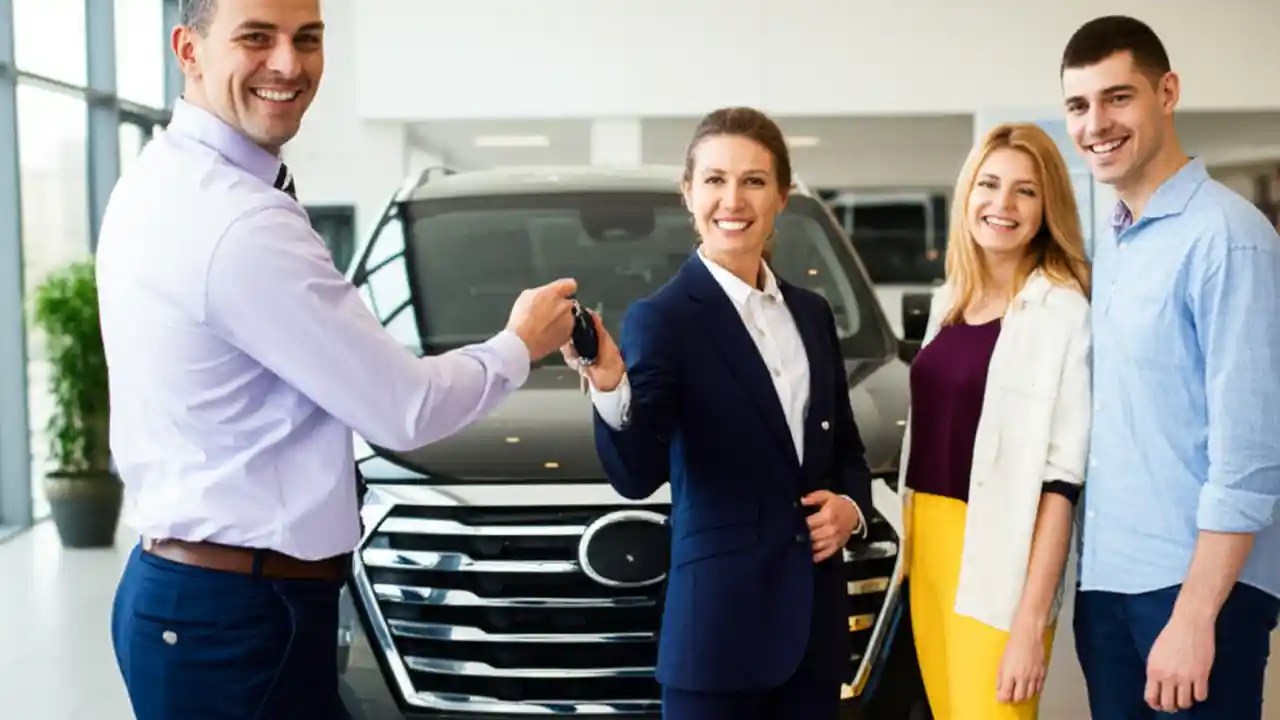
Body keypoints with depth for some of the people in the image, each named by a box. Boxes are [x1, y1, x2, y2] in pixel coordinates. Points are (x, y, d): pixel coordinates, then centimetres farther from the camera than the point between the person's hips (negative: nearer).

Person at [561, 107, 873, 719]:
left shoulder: (811, 313, 10)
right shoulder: (662, 317, -8)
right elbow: (637, 476, -18)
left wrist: (852, 506, -1)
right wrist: (611, 390, -36)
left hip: (817, 617, 6)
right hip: (719, 620, -5)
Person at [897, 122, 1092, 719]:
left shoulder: (1063, 310, -11)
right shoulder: (949, 299, 11)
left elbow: (1062, 478, -15)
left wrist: (1030, 622, -18)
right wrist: (914, 541, 10)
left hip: (998, 558, -7)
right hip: (928, 545, 7)